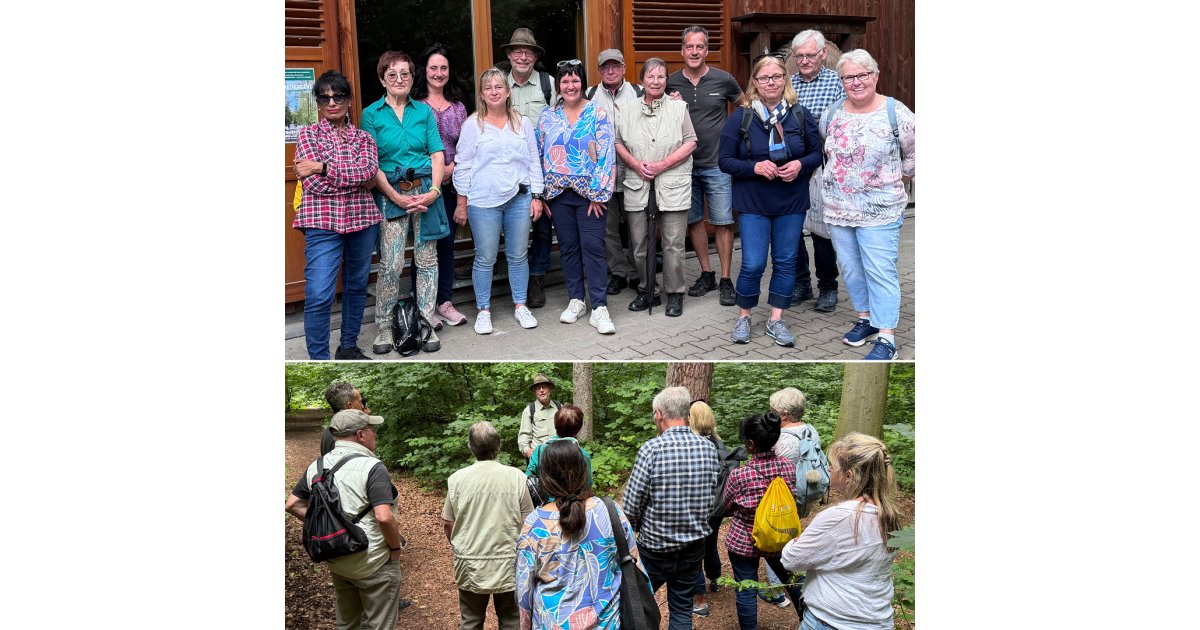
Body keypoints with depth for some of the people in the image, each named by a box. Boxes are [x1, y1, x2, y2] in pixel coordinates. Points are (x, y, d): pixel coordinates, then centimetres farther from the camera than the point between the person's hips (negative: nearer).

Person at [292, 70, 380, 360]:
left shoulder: (363, 137, 11)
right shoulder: (308, 134, 3)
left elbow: (368, 171, -10)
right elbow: (312, 184, -10)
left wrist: (322, 167, -15)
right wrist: (356, 179, -7)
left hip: (362, 220, 4)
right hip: (323, 222, -4)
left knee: (357, 287, 14)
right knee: (319, 296, -11)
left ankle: (349, 347, 30)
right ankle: (319, 360, -2)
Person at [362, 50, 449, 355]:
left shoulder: (424, 110, 10)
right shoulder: (371, 114, 3)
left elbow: (437, 155, 7)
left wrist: (434, 190, -8)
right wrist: (396, 197, -10)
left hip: (426, 191, 2)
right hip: (391, 194, -2)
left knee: (427, 260, 4)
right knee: (391, 264, -6)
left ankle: (426, 325, 12)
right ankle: (384, 327, 7)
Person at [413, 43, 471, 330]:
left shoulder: (458, 106, 12)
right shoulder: (414, 105, -2)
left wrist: (451, 169, -5)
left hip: (451, 185, 4)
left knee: (447, 243, 9)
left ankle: (445, 302, 18)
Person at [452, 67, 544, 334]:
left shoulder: (522, 123, 9)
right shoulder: (473, 124, 1)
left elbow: (534, 162, 11)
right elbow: (463, 165, 2)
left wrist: (537, 197, 6)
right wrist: (462, 203, 0)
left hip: (520, 198, 3)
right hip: (484, 202, -2)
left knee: (518, 255, 9)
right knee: (485, 259, 2)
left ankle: (520, 305, 22)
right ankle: (483, 310, 14)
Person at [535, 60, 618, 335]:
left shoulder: (598, 113, -2)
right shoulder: (547, 116, 7)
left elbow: (606, 155, -6)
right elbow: (539, 155, 10)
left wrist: (599, 194, -11)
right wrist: (541, 194, 4)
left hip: (589, 193, -3)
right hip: (558, 193, 3)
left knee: (593, 248, -6)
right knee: (568, 247, 9)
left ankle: (599, 308, -5)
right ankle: (576, 300, 20)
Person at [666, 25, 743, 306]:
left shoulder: (723, 80, -3)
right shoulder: (671, 82, 2)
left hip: (717, 164, -3)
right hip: (684, 164, 3)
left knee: (723, 222, -3)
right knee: (693, 220, 10)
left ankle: (725, 280, 7)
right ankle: (706, 274, 24)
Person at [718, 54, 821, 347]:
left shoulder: (800, 115, 1)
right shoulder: (740, 117, -6)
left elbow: (817, 152, 8)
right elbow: (724, 160, -4)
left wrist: (801, 165, -14)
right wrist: (755, 167, -20)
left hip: (792, 203, 3)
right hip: (753, 203, -3)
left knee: (786, 262, 8)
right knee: (753, 265, -5)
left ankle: (776, 320, 20)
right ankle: (743, 317, 17)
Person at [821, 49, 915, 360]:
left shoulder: (896, 113, -9)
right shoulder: (832, 114, 4)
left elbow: (914, 154, 1)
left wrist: (897, 181, 6)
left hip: (879, 211, -5)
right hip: (837, 207, 5)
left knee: (880, 271, -5)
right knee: (850, 267, 13)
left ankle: (886, 338, 0)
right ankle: (866, 318, 32)